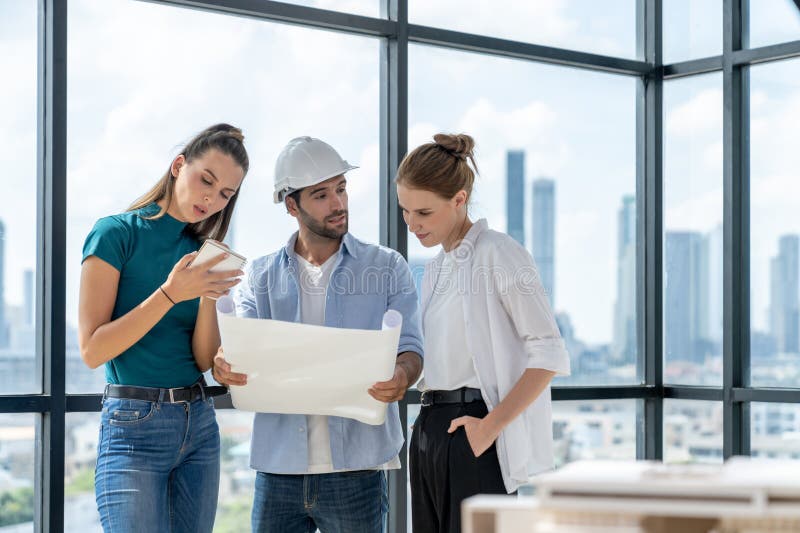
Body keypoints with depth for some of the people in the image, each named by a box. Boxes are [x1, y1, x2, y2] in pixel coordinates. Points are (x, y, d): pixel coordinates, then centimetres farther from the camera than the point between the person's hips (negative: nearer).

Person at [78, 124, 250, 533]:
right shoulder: (117, 233, -5)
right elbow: (92, 350, -11)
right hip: (134, 425, -6)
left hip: (199, 424, 6)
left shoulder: (201, 253, 11)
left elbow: (203, 360, 7)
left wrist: (209, 295, -9)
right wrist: (170, 294, -19)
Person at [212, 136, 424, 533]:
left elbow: (410, 348, 1)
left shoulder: (388, 268, 7)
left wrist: (401, 377, -24)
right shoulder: (260, 277, 10)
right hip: (278, 466, 1)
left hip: (355, 466, -1)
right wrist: (226, 367, -22)